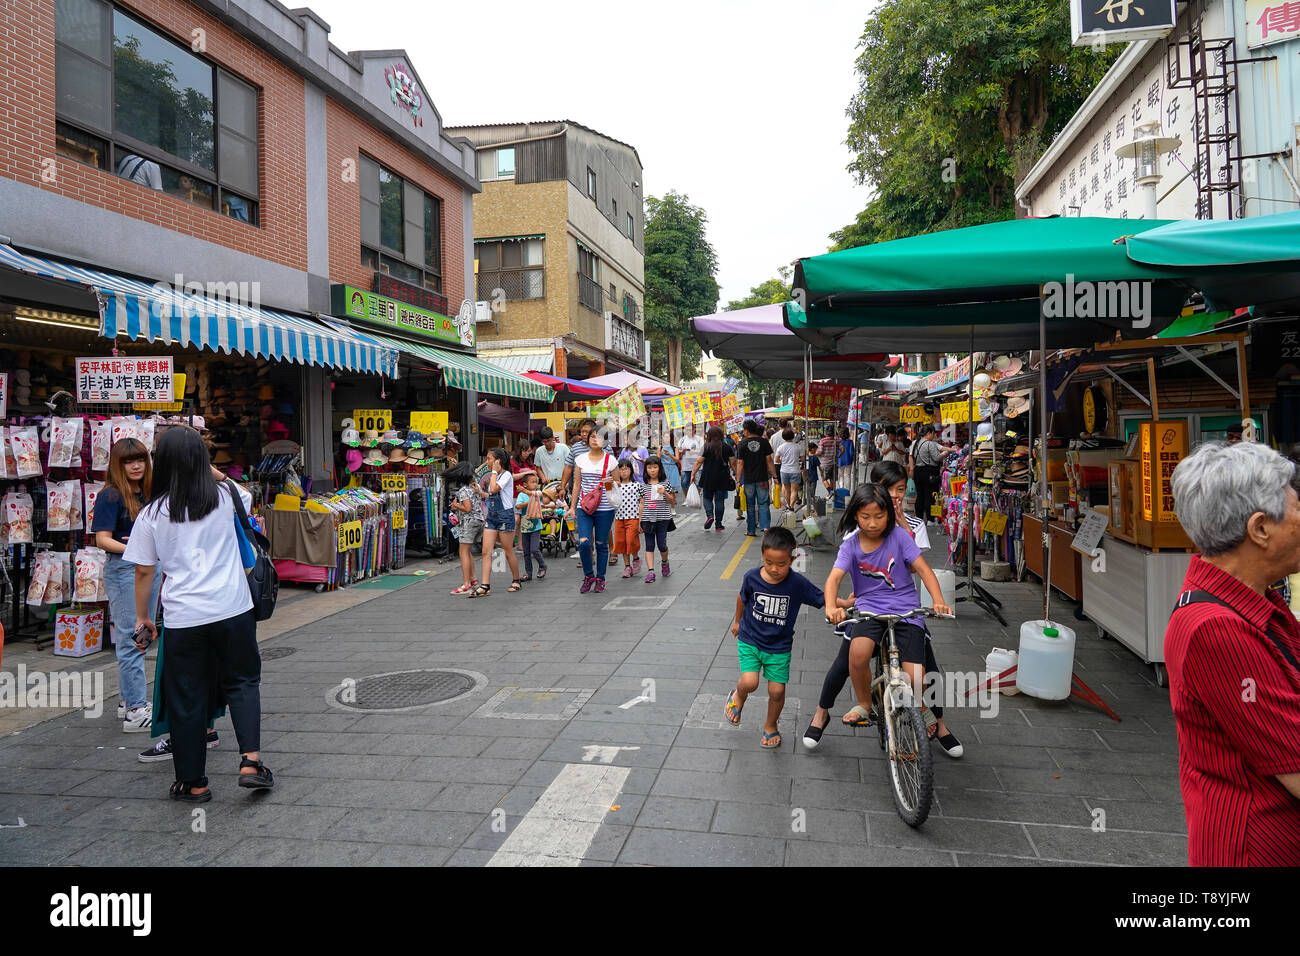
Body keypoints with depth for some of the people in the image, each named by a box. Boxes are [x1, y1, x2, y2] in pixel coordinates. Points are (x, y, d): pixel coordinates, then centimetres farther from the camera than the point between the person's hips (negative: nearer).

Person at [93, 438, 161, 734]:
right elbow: (102, 539, -16)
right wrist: (131, 549, -28)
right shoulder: (110, 496, -10)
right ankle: (135, 711, -2)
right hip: (123, 570, -8)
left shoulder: (148, 493, 11)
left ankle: (132, 700, 26)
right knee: (130, 640, -6)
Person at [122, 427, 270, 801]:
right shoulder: (225, 494, 0)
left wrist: (143, 616, 17)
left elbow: (144, 572, 4)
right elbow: (248, 498, 26)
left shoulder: (152, 513, -2)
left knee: (187, 699, 11)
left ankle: (193, 782, 22)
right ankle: (251, 761, 4)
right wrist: (210, 472, 33)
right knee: (242, 682, 17)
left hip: (184, 617, -1)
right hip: (233, 609, 1)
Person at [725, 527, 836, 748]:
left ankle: (770, 725, 31)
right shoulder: (752, 577, -15)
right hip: (750, 639, 0)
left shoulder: (797, 583, -19)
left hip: (779, 645, 0)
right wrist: (737, 621, 21)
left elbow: (823, 599, -12)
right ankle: (738, 697, 21)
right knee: (749, 683, -16)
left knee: (777, 691, 0)